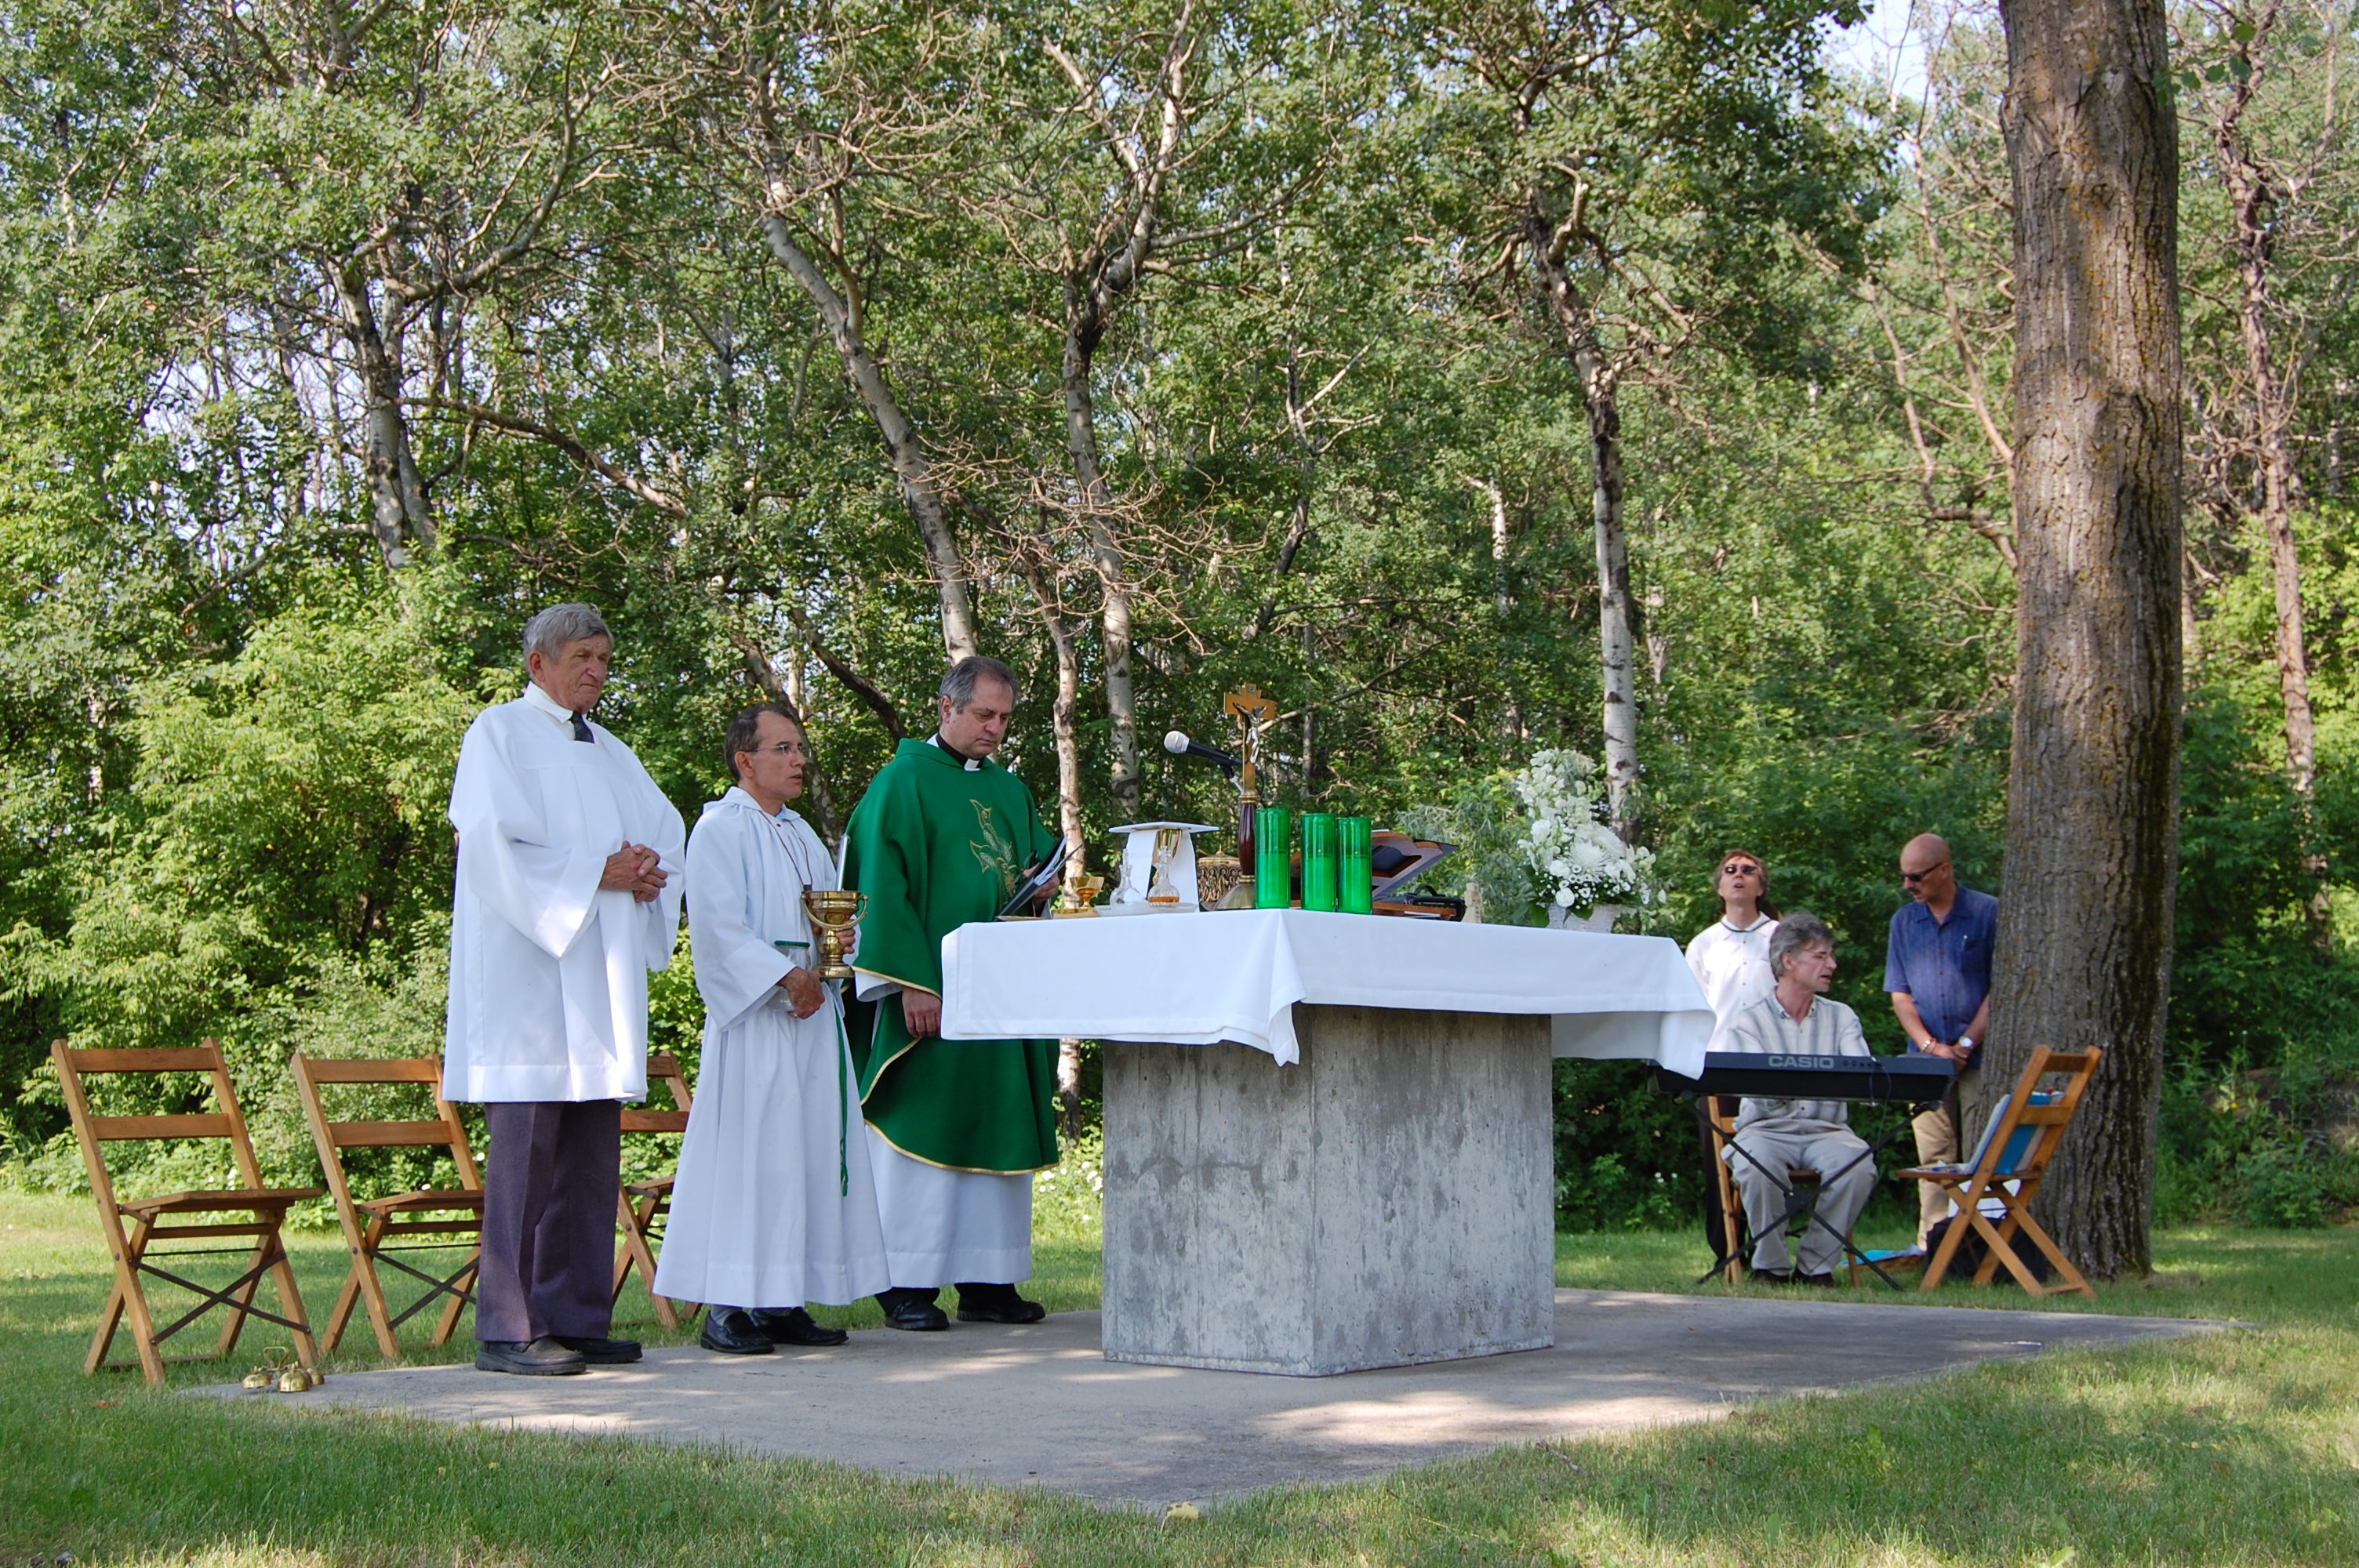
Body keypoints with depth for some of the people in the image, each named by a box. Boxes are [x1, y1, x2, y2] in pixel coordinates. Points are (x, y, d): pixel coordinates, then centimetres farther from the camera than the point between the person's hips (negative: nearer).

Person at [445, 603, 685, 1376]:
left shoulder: (612, 754, 23)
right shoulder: (499, 733, 1)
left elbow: (666, 835, 19)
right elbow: (497, 842, -11)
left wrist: (646, 876, -2)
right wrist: (596, 873, -11)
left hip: (600, 974, 7)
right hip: (526, 968, -7)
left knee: (591, 1157, 5)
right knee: (526, 1151, -10)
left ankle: (577, 1320, 8)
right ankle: (507, 1332, -7)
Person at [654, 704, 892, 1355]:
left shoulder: (801, 834, 21)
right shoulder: (721, 829, -4)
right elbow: (718, 924, -14)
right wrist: (786, 975, -19)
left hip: (812, 1012, 8)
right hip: (752, 1015, -8)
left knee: (809, 1153, 5)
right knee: (745, 1153, -9)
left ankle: (781, 1302, 10)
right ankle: (726, 1307, -5)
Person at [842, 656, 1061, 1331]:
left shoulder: (1008, 788, 17)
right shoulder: (904, 780, -4)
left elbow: (1040, 861, 24)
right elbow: (883, 886, -11)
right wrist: (913, 983, -18)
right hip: (933, 987, -7)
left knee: (999, 1130, 6)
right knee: (923, 1132, -5)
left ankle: (987, 1282, 11)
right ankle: (907, 1287, -1)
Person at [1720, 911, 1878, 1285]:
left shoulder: (1841, 1017, 14)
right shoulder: (1749, 1020, 4)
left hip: (1827, 1129, 2)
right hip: (1766, 1128, -2)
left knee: (1859, 1167, -29)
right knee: (1757, 1168, -35)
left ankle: (1817, 1265, -13)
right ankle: (1770, 1266, -14)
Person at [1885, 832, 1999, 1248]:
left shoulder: (1988, 913, 1)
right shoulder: (1904, 921, 13)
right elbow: (1900, 995, 10)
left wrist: (1964, 1046, -8)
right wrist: (1932, 1047, -4)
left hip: (1980, 1059, -3)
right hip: (1927, 1060, 3)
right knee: (1934, 1158, 0)